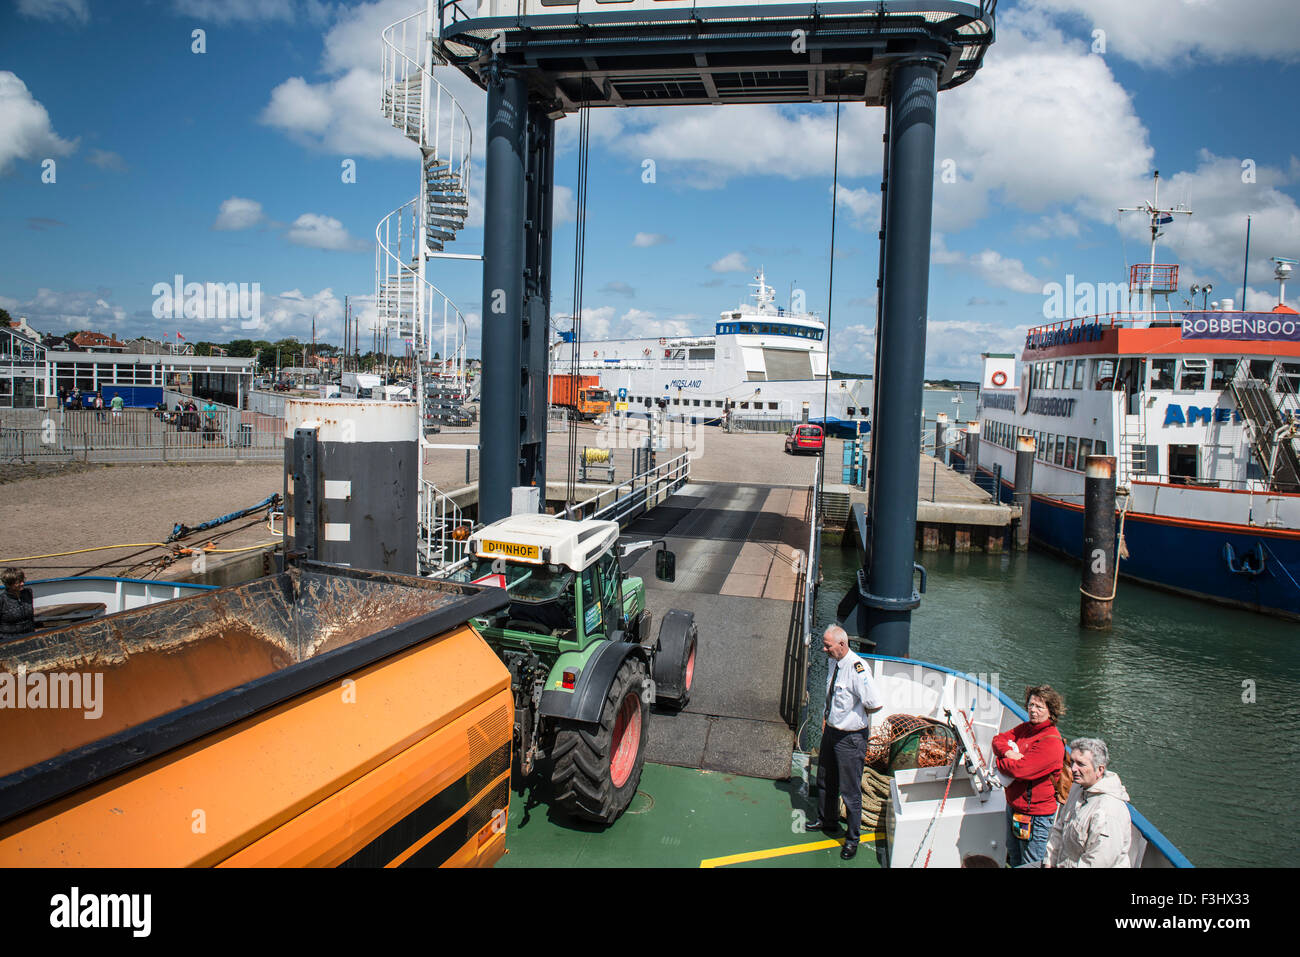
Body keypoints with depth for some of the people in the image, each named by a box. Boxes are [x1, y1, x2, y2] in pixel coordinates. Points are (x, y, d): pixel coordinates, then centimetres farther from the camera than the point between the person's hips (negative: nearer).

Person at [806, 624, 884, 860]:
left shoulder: (857, 669, -27)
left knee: (850, 790, 6)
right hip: (831, 732, 8)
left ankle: (853, 838, 26)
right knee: (825, 781, 24)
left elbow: (876, 704, -26)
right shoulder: (834, 664, -1)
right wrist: (826, 717, 8)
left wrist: (857, 715, -9)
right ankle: (827, 822, 47)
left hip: (850, 738, -8)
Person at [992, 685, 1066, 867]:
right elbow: (999, 739, 5)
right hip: (1013, 806, 8)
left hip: (1035, 815, -8)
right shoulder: (1025, 728, 2)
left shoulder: (1052, 742, -24)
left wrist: (1000, 762, -10)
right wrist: (1007, 752, -17)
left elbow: (1020, 770, -29)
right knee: (1013, 860, 25)